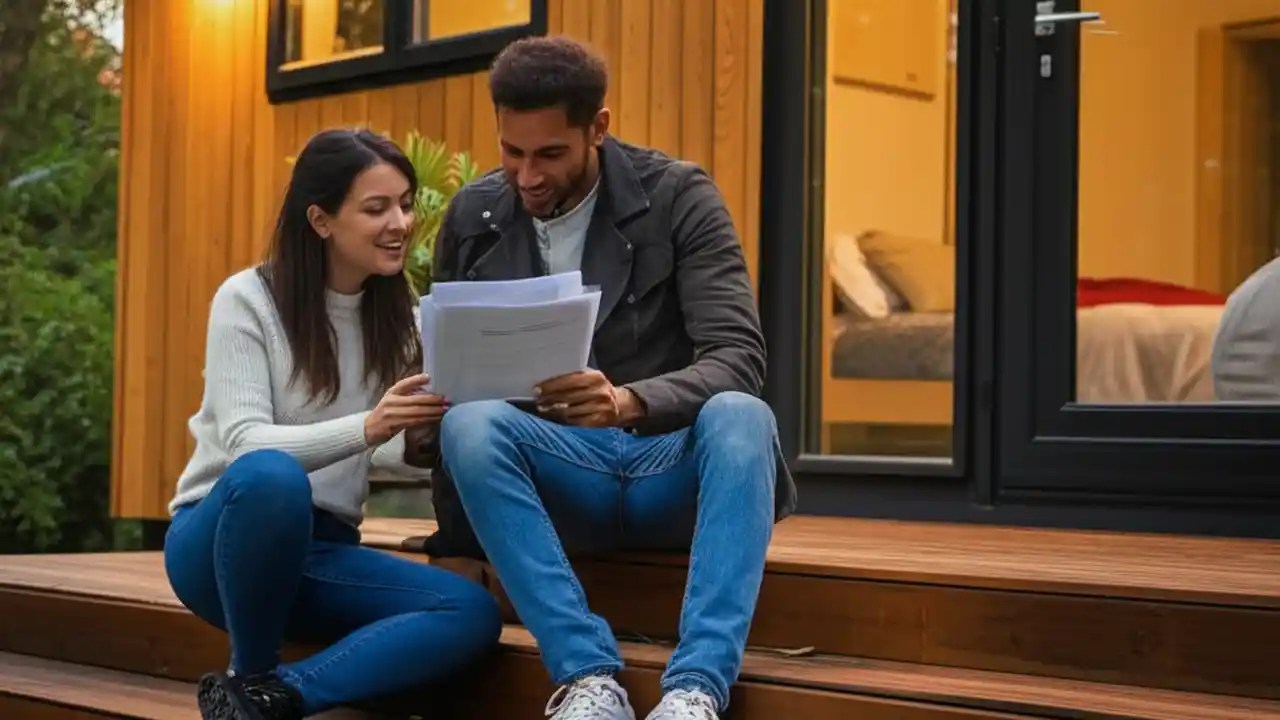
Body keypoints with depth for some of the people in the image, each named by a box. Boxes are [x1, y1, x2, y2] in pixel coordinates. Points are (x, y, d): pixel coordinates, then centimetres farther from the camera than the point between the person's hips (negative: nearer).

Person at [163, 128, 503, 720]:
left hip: (322, 548, 4)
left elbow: (396, 453, 2)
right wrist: (364, 428, -36)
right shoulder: (247, 299, -8)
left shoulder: (394, 314, 7)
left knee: (473, 613, -21)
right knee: (270, 475, -39)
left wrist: (430, 436, -22)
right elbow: (245, 444, -20)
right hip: (220, 537, -4)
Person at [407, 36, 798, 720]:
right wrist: (423, 420, -9)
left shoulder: (677, 195, -5)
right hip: (552, 473, 2)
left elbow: (737, 359, -15)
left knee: (741, 416, -34)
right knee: (470, 424, -29)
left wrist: (629, 403, -34)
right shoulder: (472, 216, 4)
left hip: (671, 466, -2)